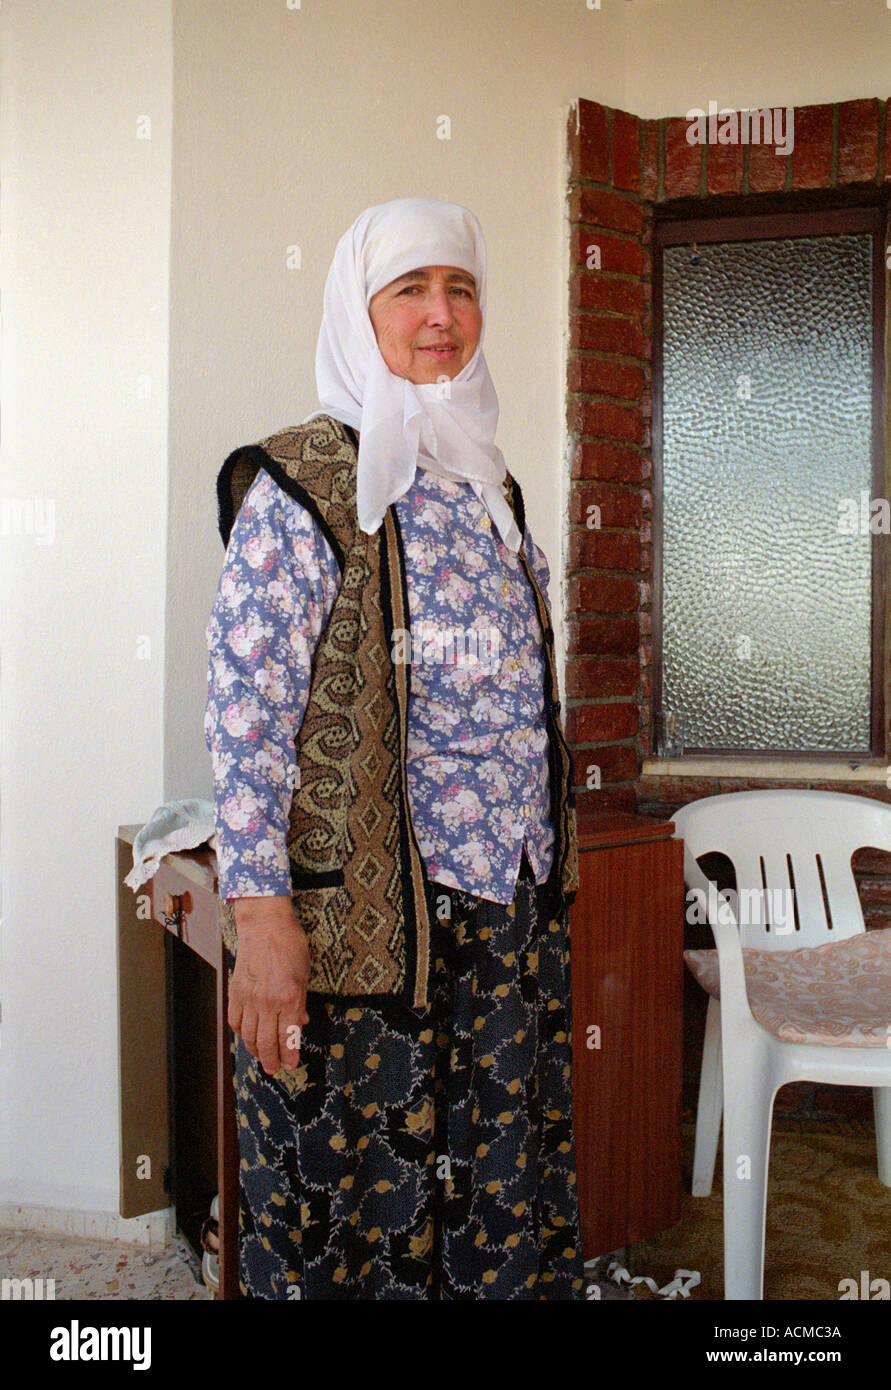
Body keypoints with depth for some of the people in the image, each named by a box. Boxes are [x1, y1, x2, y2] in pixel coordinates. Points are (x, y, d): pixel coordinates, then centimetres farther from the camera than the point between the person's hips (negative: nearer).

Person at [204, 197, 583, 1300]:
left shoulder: (486, 483, 13)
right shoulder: (300, 486, -9)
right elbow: (246, 702, -15)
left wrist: (551, 844, 18)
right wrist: (258, 910, -21)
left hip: (511, 908, 7)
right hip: (364, 917, -6)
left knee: (500, 1185, 13)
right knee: (361, 1183, 5)